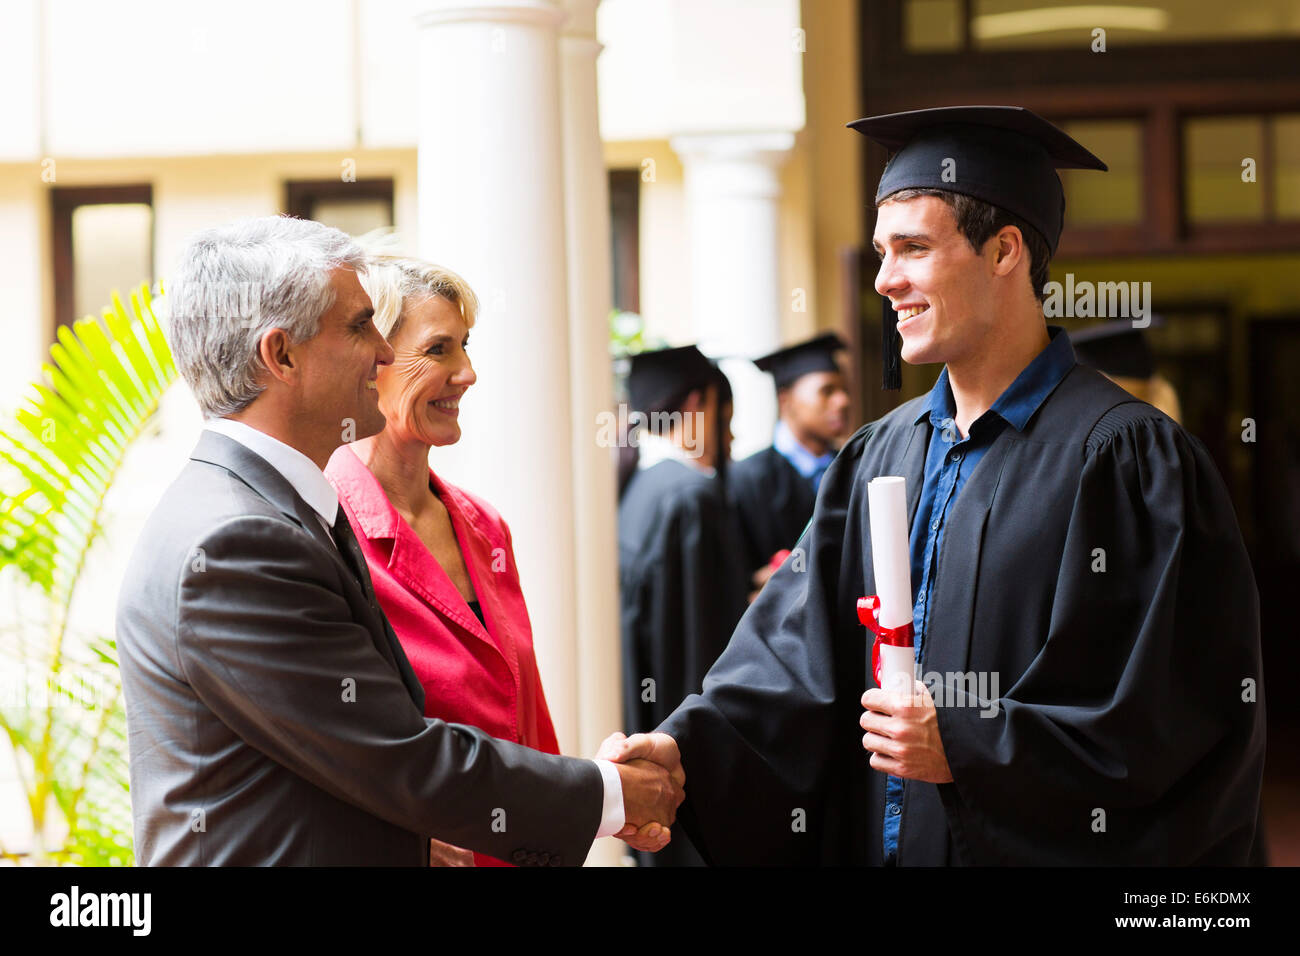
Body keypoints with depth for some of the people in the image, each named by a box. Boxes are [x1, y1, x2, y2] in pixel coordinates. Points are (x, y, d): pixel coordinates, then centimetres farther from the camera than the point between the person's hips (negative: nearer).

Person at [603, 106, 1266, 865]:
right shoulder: (882, 455, 7)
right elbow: (803, 646, 1)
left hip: (1045, 850, -6)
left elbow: (1176, 711, -16)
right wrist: (688, 746, -15)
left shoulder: (1123, 455, -13)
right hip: (882, 843, 6)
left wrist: (968, 747, -18)